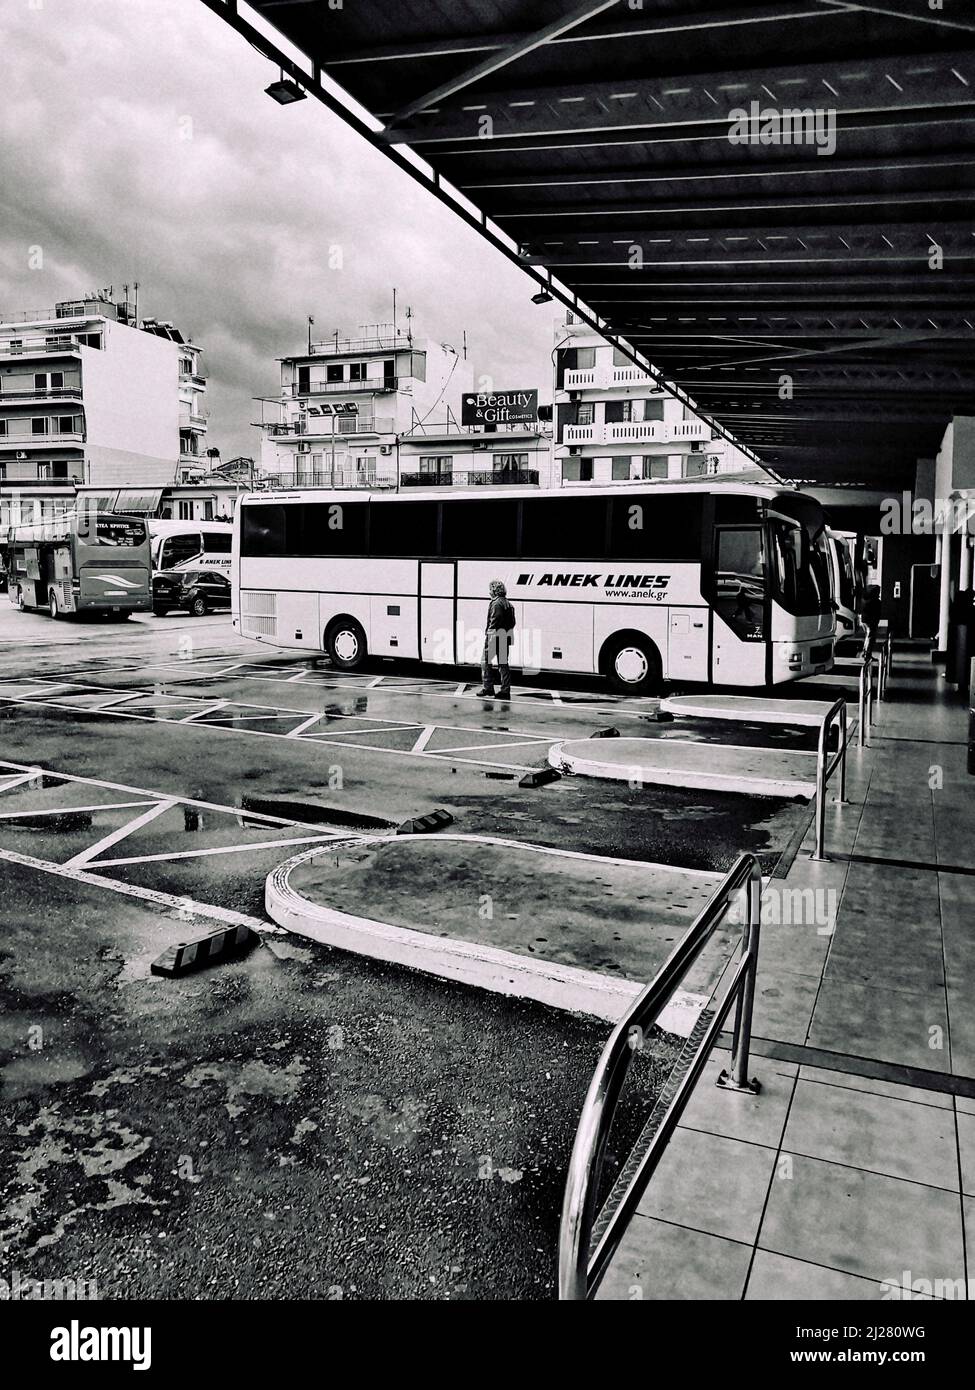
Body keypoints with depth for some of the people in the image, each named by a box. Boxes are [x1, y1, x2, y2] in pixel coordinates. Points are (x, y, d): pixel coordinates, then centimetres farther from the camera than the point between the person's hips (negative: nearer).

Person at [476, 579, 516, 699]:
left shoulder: (496, 603, -12)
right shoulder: (508, 603, 16)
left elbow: (495, 620, -20)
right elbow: (512, 622, 17)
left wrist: (490, 633, -17)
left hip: (495, 636, -9)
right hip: (506, 638, 9)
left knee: (485, 661, 3)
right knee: (503, 663, 10)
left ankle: (487, 688, 3)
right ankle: (505, 691, 9)